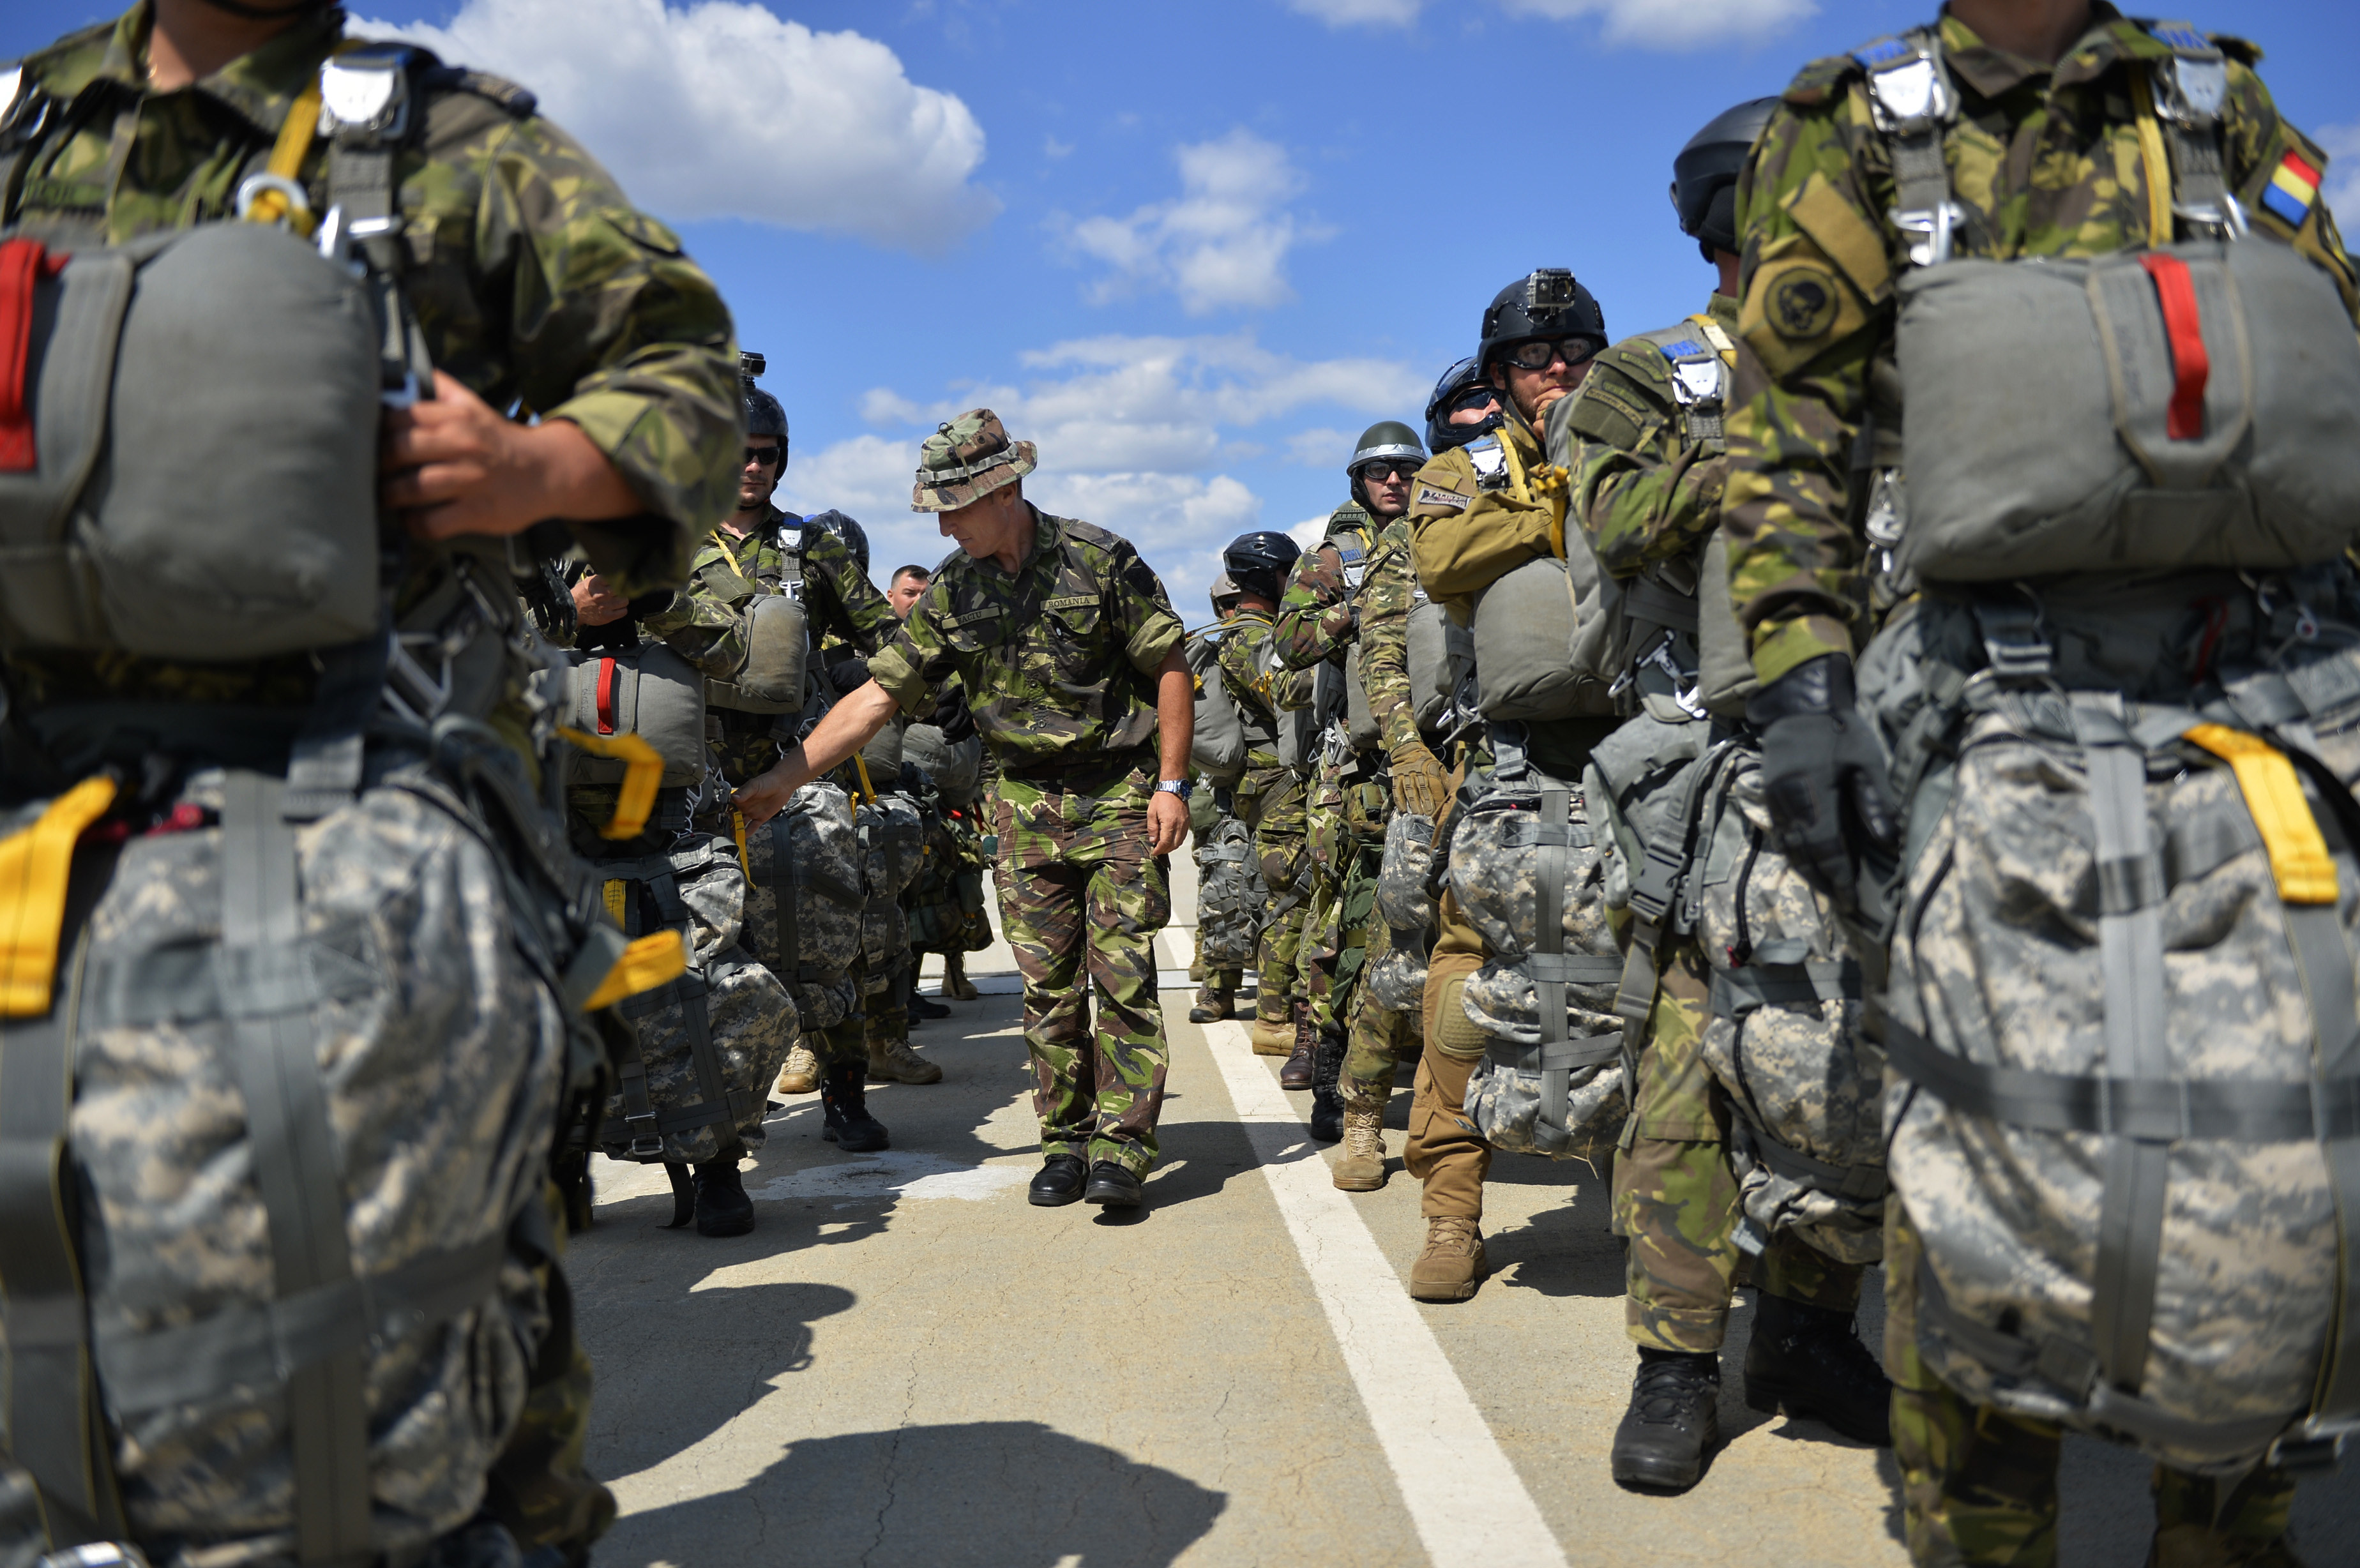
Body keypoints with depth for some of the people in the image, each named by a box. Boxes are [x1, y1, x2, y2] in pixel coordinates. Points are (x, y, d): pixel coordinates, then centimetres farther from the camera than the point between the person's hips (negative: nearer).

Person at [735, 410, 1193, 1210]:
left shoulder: (1100, 559, -11)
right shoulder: (951, 592, 1)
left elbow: (1169, 669, -5)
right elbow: (877, 695, 1)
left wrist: (1171, 784, -10)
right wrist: (782, 778, -3)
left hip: (1122, 793, -4)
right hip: (1027, 802, 4)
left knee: (1123, 972, -6)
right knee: (1046, 983, 4)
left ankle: (1121, 1147, 0)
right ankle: (1064, 1143, 14)